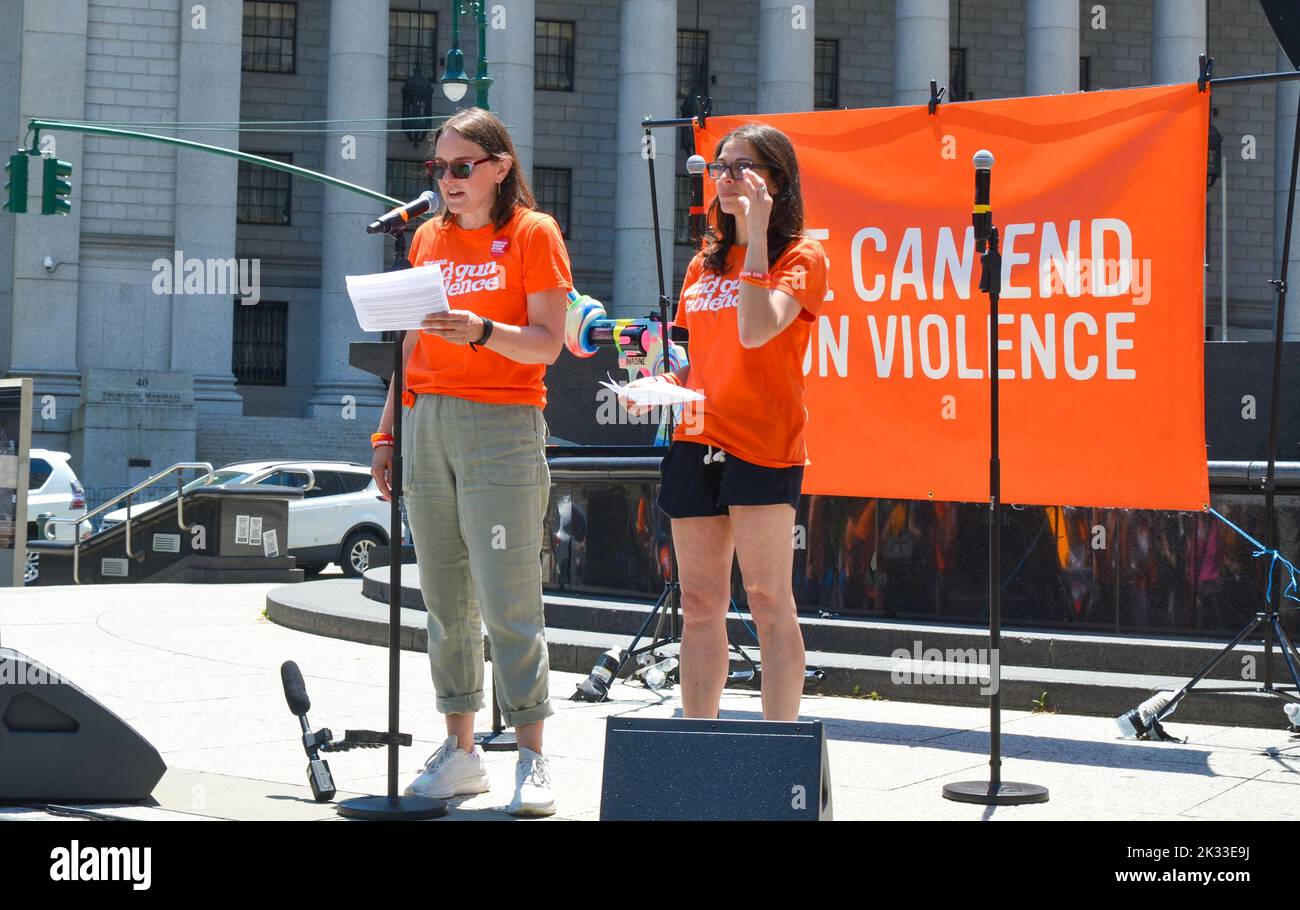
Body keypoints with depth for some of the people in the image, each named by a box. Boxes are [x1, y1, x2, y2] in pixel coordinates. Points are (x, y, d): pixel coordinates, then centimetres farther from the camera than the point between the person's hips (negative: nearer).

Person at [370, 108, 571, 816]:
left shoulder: (532, 233, 0)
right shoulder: (429, 238, 16)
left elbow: (547, 343, -8)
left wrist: (480, 331, -24)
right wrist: (387, 432, 14)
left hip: (501, 425, -5)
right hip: (426, 424, 6)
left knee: (508, 602, -9)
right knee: (444, 599, 5)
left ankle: (531, 759, -5)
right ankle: (460, 751, 11)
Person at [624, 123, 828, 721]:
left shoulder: (801, 257, -2)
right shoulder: (707, 262, 18)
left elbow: (756, 331, -20)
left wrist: (756, 235, -17)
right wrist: (662, 384, 5)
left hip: (763, 443, -6)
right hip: (696, 441, 6)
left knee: (768, 602, -6)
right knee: (699, 604, 6)